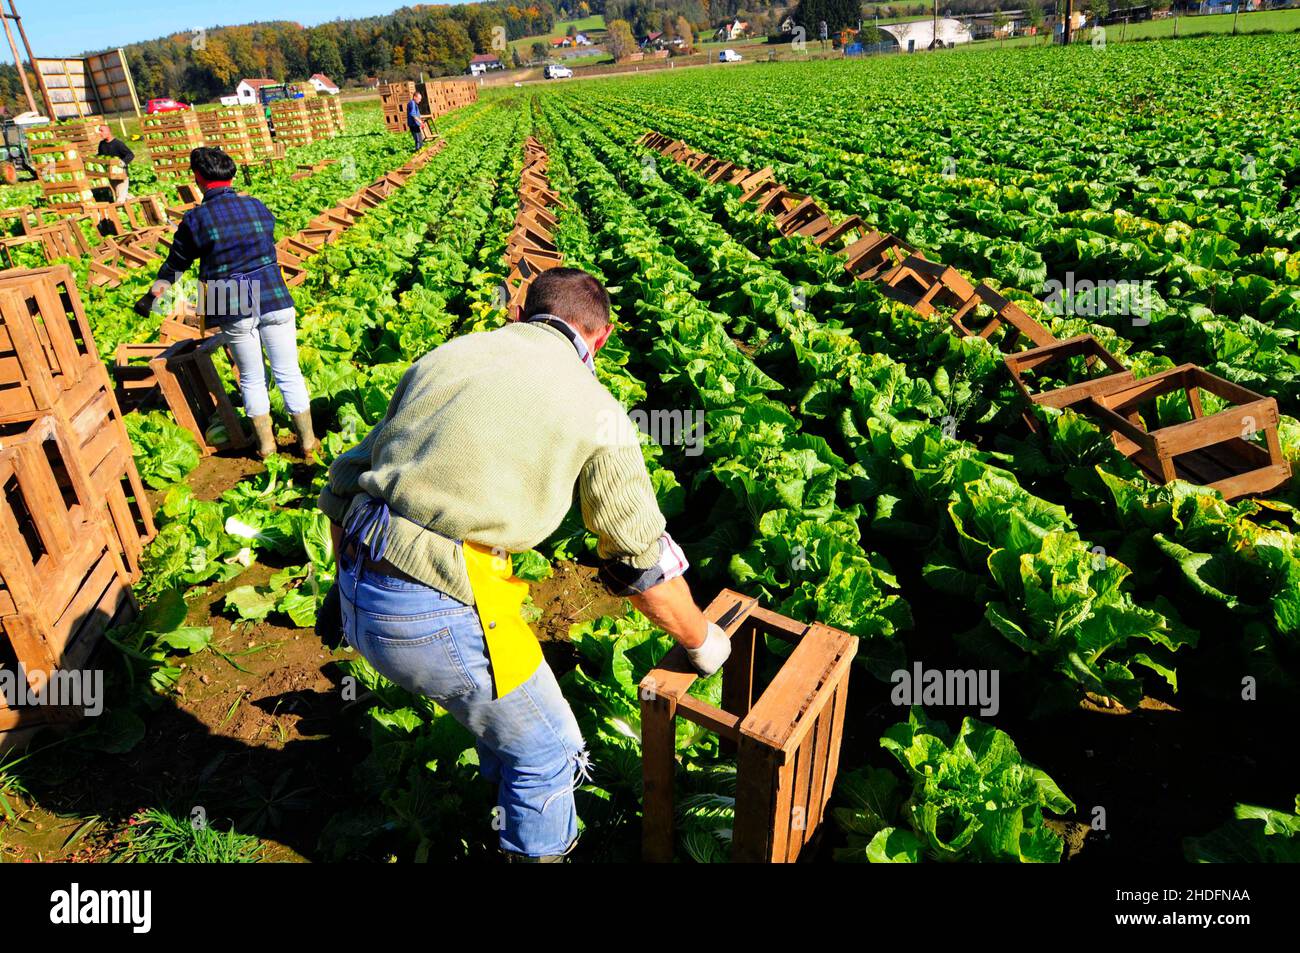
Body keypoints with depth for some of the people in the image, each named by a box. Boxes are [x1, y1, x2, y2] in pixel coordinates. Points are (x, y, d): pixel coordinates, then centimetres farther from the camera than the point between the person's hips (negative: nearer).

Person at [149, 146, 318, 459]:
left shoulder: (194, 219, -2)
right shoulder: (258, 207, 6)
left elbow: (178, 261, 11)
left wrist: (162, 282, 32)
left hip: (234, 311, -1)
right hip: (275, 300, 1)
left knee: (252, 378, 14)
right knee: (288, 373, 8)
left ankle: (266, 444, 23)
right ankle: (307, 440, 15)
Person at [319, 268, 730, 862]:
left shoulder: (445, 356, 14)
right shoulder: (595, 408, -1)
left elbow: (344, 485, 16)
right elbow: (644, 564, 3)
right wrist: (703, 641, 20)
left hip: (355, 594, 8)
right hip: (439, 614, -7)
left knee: (505, 696, 32)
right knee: (545, 750, 18)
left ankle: (518, 813, 56)